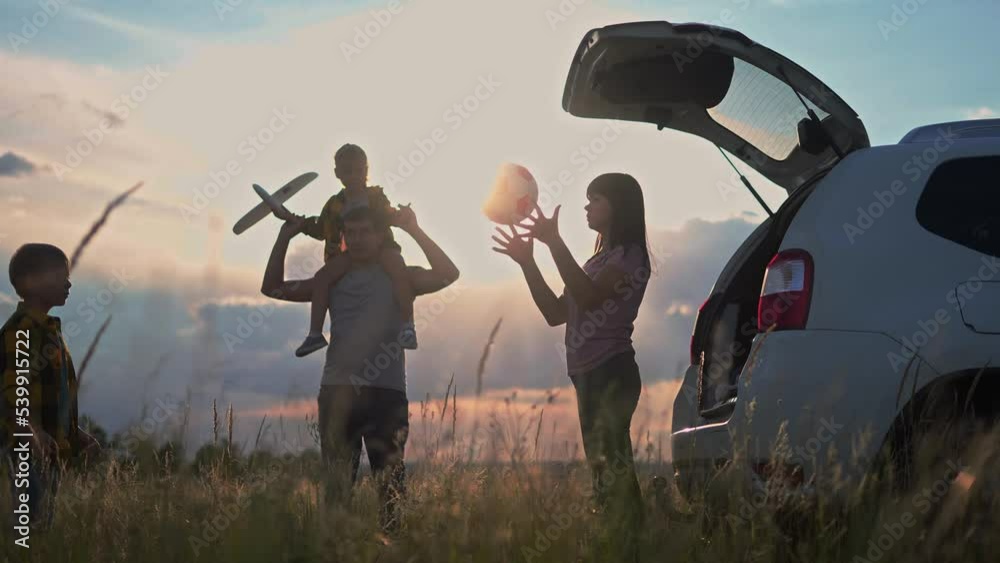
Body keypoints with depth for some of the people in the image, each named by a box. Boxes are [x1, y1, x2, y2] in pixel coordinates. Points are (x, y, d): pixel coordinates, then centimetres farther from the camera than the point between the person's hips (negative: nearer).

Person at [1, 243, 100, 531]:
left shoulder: (49, 329, 15)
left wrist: (76, 435, 26)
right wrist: (33, 434, -37)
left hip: (53, 450, 10)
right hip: (29, 452, -10)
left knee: (44, 524, 11)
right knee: (31, 523, -9)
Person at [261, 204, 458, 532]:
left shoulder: (399, 278, 8)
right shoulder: (335, 281, 16)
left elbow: (447, 274, -9)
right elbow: (273, 288, 18)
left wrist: (415, 231, -11)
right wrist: (285, 238, 9)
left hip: (386, 394, -3)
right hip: (337, 392, 3)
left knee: (391, 485, -7)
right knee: (337, 484, 0)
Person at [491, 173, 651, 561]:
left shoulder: (629, 255, -3)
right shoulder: (600, 260, 24)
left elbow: (588, 296, -20)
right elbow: (556, 313, 22)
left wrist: (554, 243, -21)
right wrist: (527, 262, 14)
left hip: (612, 374, -9)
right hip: (590, 376, 9)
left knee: (610, 467, -19)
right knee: (606, 468, 5)